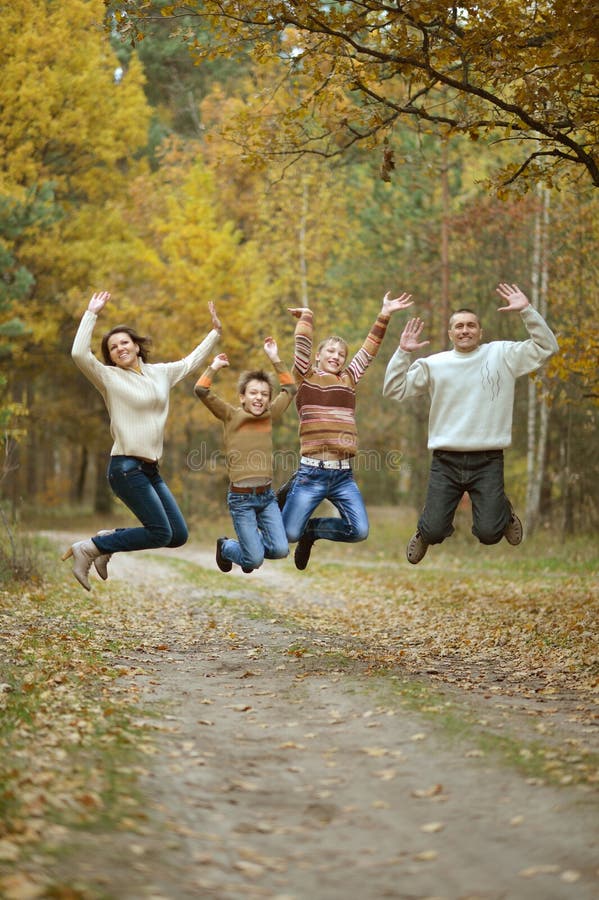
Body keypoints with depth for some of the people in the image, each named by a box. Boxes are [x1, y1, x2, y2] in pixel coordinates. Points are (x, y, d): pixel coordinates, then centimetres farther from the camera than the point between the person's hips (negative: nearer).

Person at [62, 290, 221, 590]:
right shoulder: (109, 377, -4)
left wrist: (215, 332, 26)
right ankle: (87, 549, -5)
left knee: (178, 535, 4)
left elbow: (192, 361, 29)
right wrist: (92, 313, -16)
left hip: (151, 469, 7)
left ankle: (107, 540, 15)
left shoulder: (160, 372, 14)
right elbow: (79, 354, -20)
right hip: (126, 467, -7)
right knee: (160, 533, -15)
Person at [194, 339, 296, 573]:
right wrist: (215, 366, 1)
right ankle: (226, 547, 25)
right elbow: (201, 390, -11)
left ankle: (251, 542, 23)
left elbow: (290, 388, 18)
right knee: (255, 560, -8)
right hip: (241, 498, -4)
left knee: (280, 550, -10)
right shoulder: (231, 416, -2)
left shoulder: (269, 416, 9)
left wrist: (275, 358, 13)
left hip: (267, 495, 4)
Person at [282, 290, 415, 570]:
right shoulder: (306, 377, 5)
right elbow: (302, 346, -6)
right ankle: (287, 495, 31)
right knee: (287, 535, -5)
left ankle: (312, 529, 20)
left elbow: (369, 350, 12)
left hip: (344, 475, 4)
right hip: (312, 471, -4)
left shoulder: (349, 379, 17)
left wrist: (384, 315, 8)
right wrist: (306, 316, 4)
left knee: (359, 531, -8)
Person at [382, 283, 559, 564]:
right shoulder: (433, 364, 5)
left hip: (488, 461, -1)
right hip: (446, 461, 1)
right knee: (434, 533, -5)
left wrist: (526, 311, -11)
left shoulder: (502, 354, 5)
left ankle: (504, 510, 28)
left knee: (489, 533, -8)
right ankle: (425, 532, 34)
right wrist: (402, 352, -10)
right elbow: (394, 390, 2)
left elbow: (546, 348, -1)